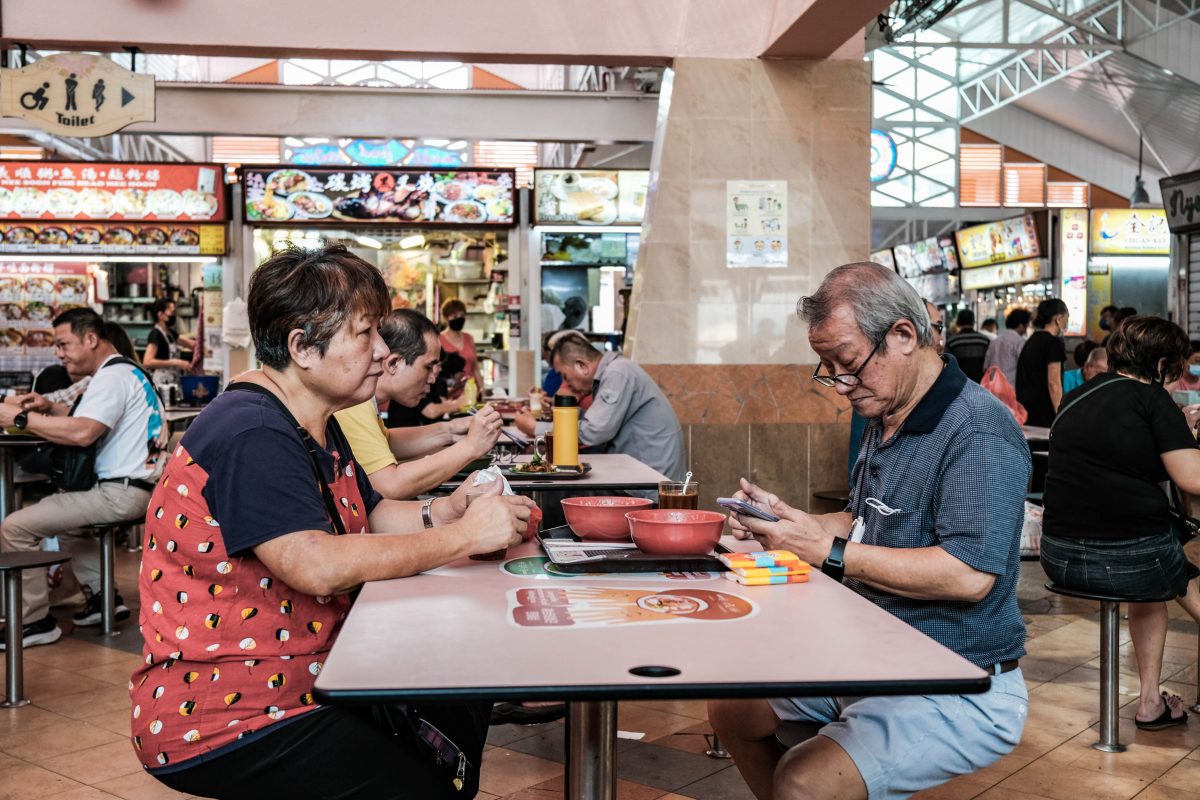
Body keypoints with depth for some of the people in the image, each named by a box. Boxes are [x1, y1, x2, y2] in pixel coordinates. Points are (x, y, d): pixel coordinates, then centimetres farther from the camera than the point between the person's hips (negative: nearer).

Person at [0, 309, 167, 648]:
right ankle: (103, 595, 29)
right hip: (132, 485, 11)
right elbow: (89, 419, 25)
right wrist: (49, 407, 9)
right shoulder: (125, 371, 18)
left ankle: (36, 620, -2)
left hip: (120, 492, -11)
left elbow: (81, 433, -28)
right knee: (60, 511, 37)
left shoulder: (113, 376, -14)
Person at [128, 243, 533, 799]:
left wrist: (440, 513, -7)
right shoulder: (251, 435, -24)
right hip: (217, 719, -10)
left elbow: (370, 517, 14)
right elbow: (316, 564, -34)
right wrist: (462, 535, -26)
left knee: (462, 707, 7)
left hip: (304, 679, 10)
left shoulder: (313, 427, 9)